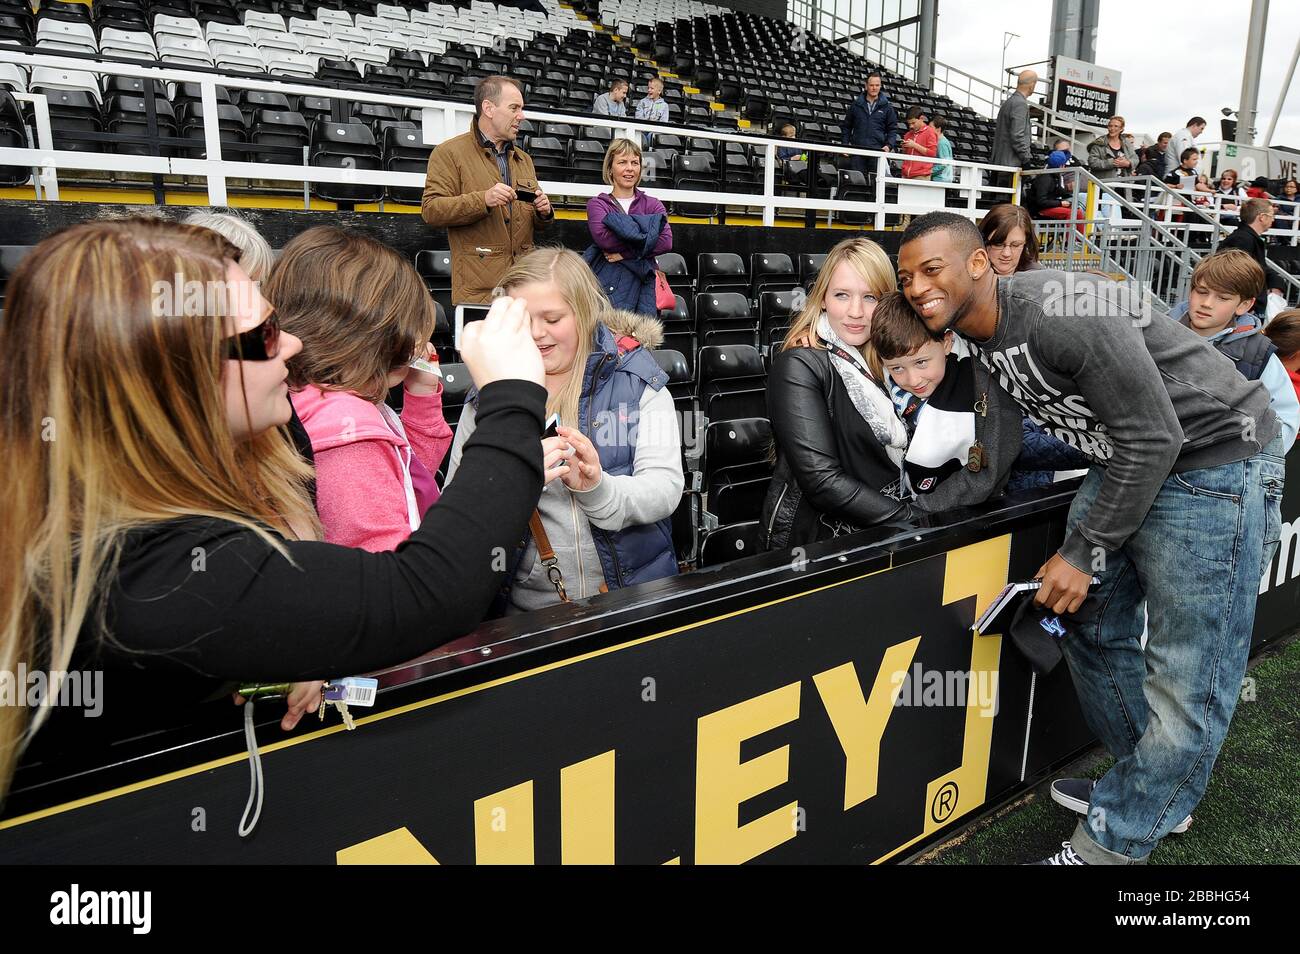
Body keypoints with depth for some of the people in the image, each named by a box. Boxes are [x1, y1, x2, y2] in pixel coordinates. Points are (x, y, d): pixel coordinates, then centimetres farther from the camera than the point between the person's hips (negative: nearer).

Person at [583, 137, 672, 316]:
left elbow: (666, 241, -5)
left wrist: (625, 253, -13)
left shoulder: (653, 204, 14)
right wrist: (646, 235, -9)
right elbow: (602, 237, -13)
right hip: (608, 286, -2)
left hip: (643, 286, 2)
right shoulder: (597, 204, 8)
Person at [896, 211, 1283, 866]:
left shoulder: (1060, 313, -28)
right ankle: (1150, 789, 34)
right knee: (1088, 622, 15)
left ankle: (1110, 845, 10)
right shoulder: (975, 330, -2)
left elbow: (1153, 439, -25)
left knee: (1186, 680, -4)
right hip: (1122, 457, 9)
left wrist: (1083, 553, -18)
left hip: (1210, 459, -9)